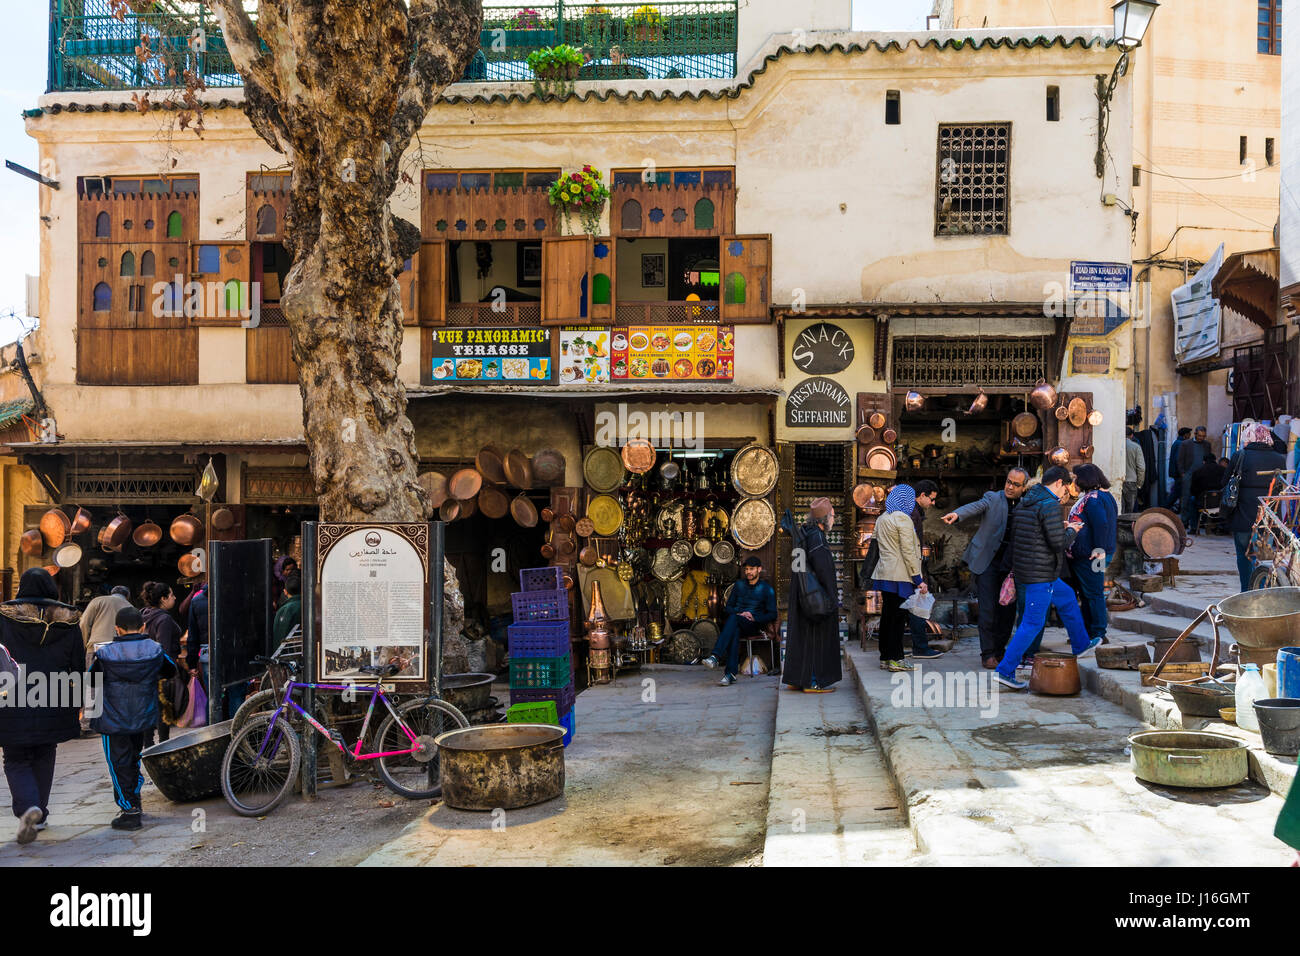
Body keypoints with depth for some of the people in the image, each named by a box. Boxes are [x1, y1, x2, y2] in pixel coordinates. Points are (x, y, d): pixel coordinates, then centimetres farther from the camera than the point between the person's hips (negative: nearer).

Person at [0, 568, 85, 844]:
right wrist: (77, 704, 13)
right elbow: (78, 666, 4)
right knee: (44, 759, 18)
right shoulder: (68, 622, 0)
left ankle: (28, 806, -16)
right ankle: (39, 816, 22)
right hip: (52, 707, 3)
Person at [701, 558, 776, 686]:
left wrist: (754, 617, -13)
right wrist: (739, 613, -5)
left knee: (733, 618, -36)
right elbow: (728, 607, 17)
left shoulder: (767, 589, 4)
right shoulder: (739, 585, 15)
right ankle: (731, 673, -46)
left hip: (753, 626, -3)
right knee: (734, 632, -37)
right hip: (737, 623, 3)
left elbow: (772, 615, 1)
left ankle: (715, 656, -48)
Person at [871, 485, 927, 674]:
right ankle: (895, 659, -3)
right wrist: (918, 579, -11)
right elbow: (908, 552, -14)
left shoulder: (881, 519, 14)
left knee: (887, 615, 11)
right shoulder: (903, 519, -11)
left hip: (884, 572, 8)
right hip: (900, 575, -8)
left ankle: (885, 658, 15)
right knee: (898, 616, -4)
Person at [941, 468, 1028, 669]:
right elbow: (976, 506, -21)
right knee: (988, 609, -5)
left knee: (1008, 610, 7)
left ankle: (1000, 651, 22)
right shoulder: (993, 498, -1)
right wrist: (957, 514, -42)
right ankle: (988, 654, 4)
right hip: (987, 562, -4)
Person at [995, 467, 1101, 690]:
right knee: (1033, 623, -4)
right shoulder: (1050, 505, -16)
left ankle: (1081, 645, 45)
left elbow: (1013, 539, 15)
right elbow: (1058, 542, -20)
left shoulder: (1024, 504, 11)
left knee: (1068, 598, 28)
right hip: (1041, 573, -10)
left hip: (1024, 569, 10)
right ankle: (1005, 670, -4)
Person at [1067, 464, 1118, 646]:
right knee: (1085, 594, 17)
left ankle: (1098, 634, 2)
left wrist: (1099, 550, -27)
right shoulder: (1104, 495, 16)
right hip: (1083, 555, 11)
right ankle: (1088, 631, 24)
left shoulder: (1093, 499, -18)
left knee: (1093, 593, -4)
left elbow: (1101, 525, -27)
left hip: (1089, 556, -11)